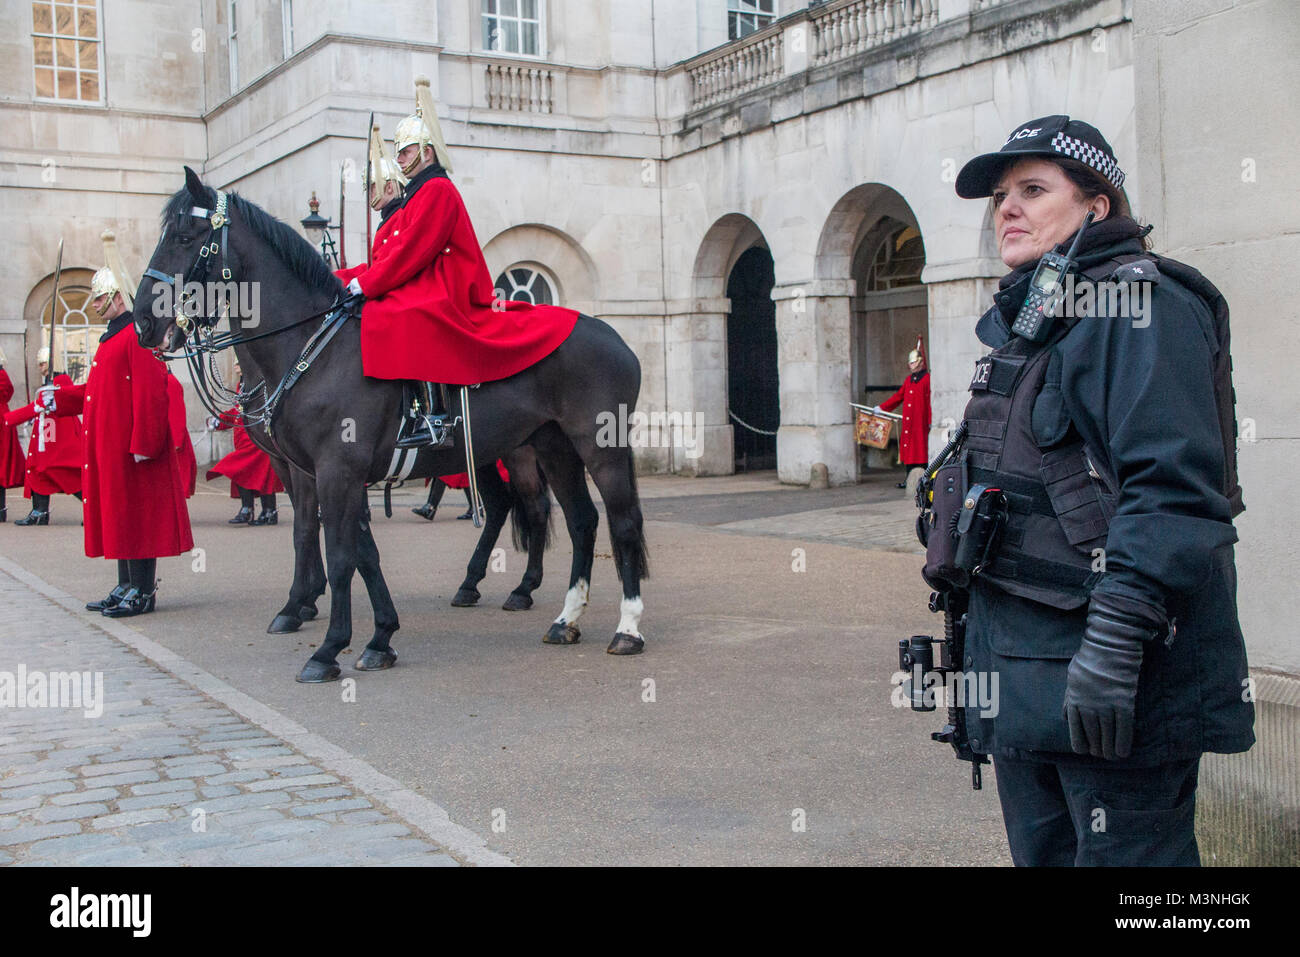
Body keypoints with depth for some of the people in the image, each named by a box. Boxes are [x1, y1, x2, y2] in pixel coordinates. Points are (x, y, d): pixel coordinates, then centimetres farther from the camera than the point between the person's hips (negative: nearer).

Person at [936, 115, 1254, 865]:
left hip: (1114, 682, -9)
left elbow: (1173, 490, -22)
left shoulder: (1138, 306, -12)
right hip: (1023, 674, 9)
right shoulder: (1024, 320, 17)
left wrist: (1114, 642, -28)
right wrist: (979, 644, 24)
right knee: (1041, 851, 17)